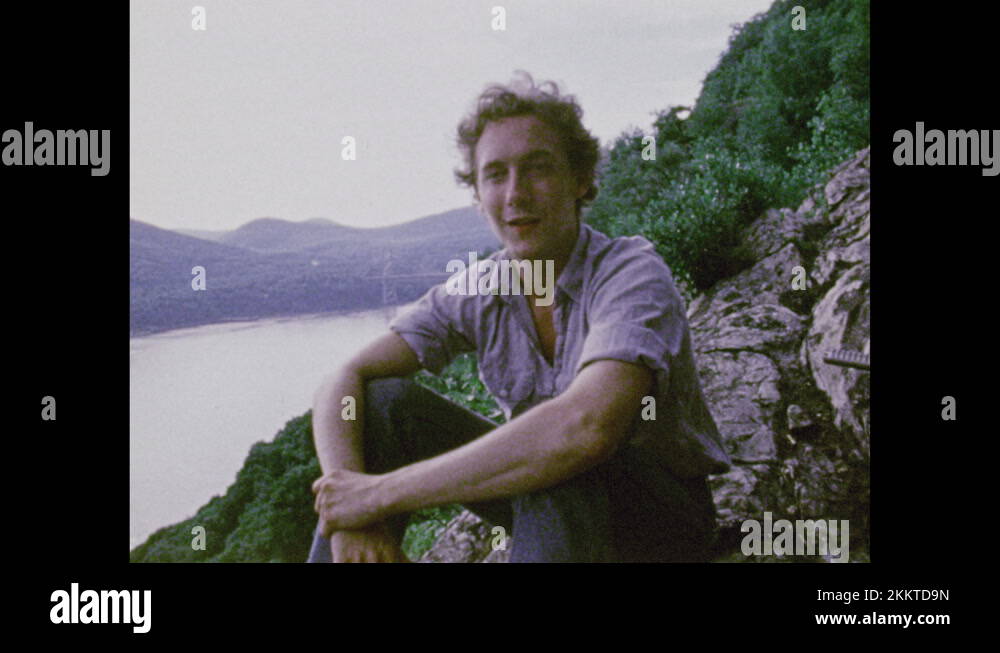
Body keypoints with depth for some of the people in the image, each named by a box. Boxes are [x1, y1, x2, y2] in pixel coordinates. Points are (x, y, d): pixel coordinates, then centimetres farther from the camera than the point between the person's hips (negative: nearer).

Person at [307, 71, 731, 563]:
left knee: (556, 458, -38)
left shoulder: (633, 275, -24)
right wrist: (349, 517, -30)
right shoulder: (476, 294, -6)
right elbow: (344, 381, -9)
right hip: (547, 503, 5)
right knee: (383, 404, -12)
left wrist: (383, 493, -34)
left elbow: (586, 427, -41)